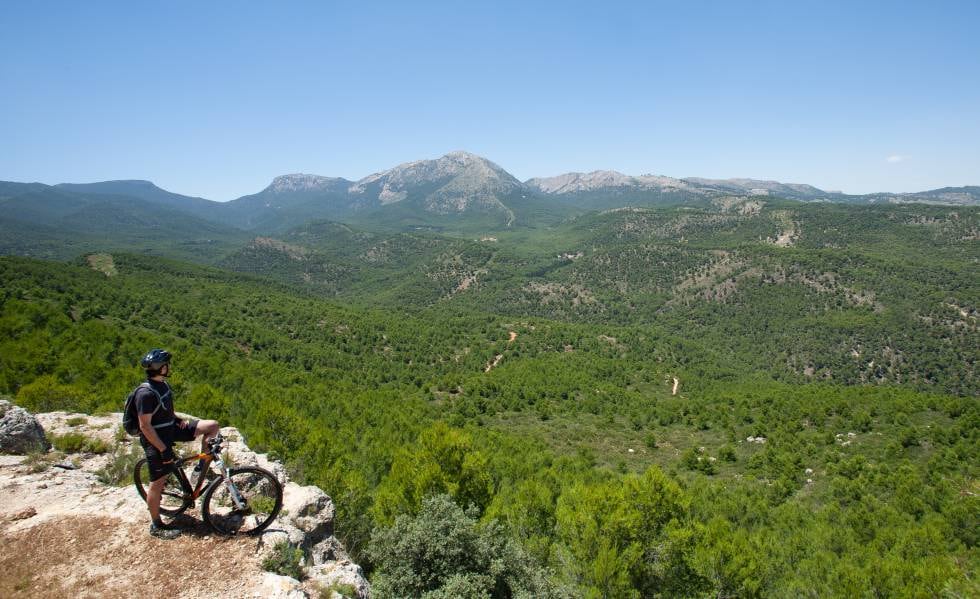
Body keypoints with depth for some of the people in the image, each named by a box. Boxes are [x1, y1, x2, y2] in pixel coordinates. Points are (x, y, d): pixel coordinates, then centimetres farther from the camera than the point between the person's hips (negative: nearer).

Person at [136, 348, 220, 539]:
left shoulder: (163, 384, 3)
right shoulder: (146, 393, -25)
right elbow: (145, 426, -24)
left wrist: (178, 419, 5)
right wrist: (163, 449, -24)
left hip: (171, 428, 8)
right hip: (156, 439, -8)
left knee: (213, 425, -3)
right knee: (158, 483, 3)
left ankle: (202, 464, 9)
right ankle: (156, 526, 18)